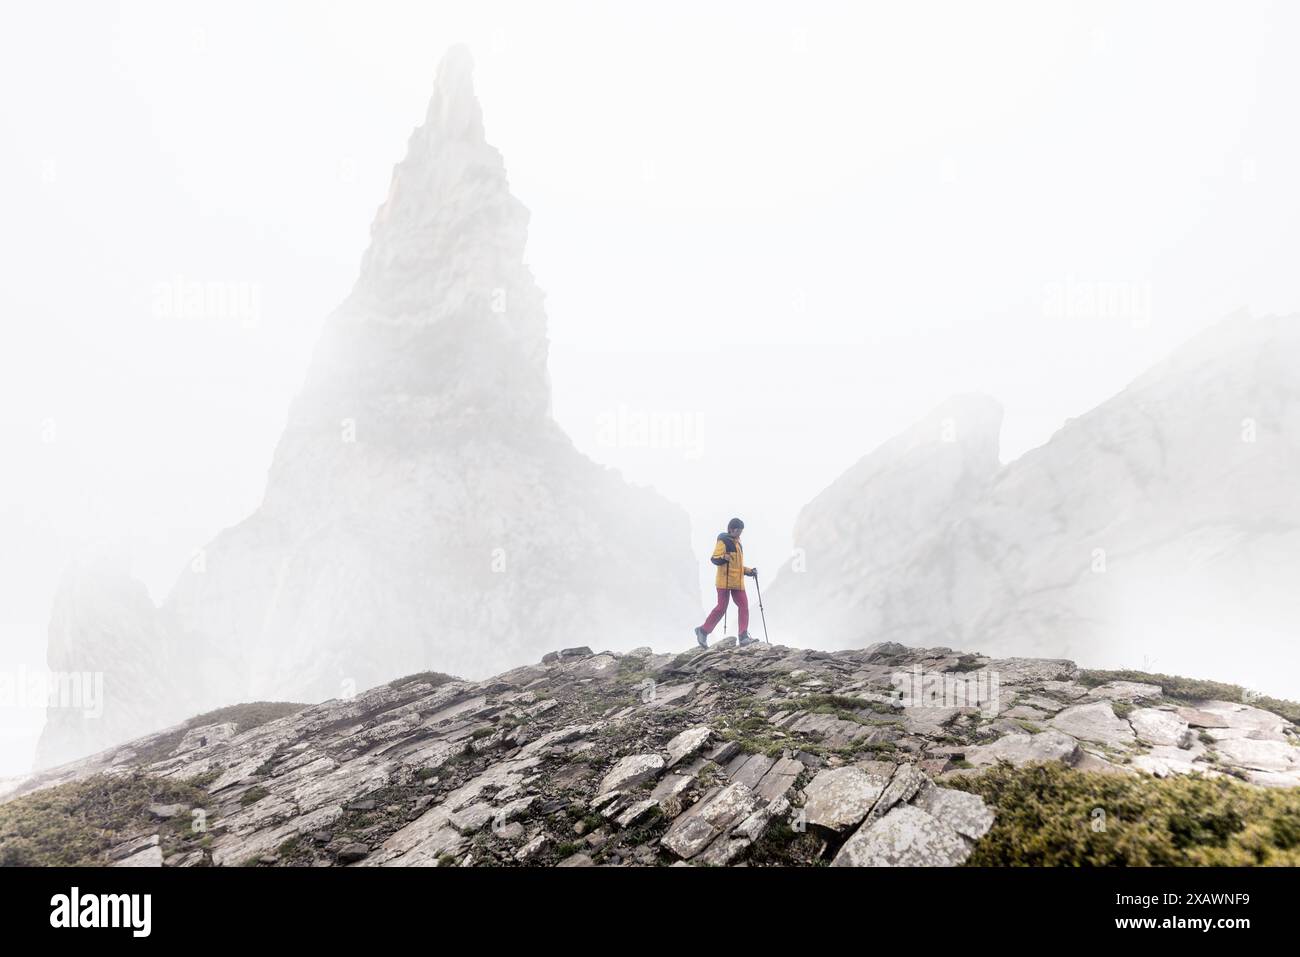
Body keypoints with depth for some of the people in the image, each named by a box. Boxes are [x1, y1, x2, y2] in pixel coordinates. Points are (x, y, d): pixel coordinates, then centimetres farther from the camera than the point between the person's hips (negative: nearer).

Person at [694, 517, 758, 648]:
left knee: (744, 606, -3)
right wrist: (724, 557, -32)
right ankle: (703, 631, 8)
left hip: (737, 582, 8)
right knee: (721, 607, -7)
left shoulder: (737, 543, 22)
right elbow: (714, 559, -13)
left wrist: (749, 571, 17)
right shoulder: (723, 541, -4)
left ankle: (744, 637, -5)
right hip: (725, 580, -8)